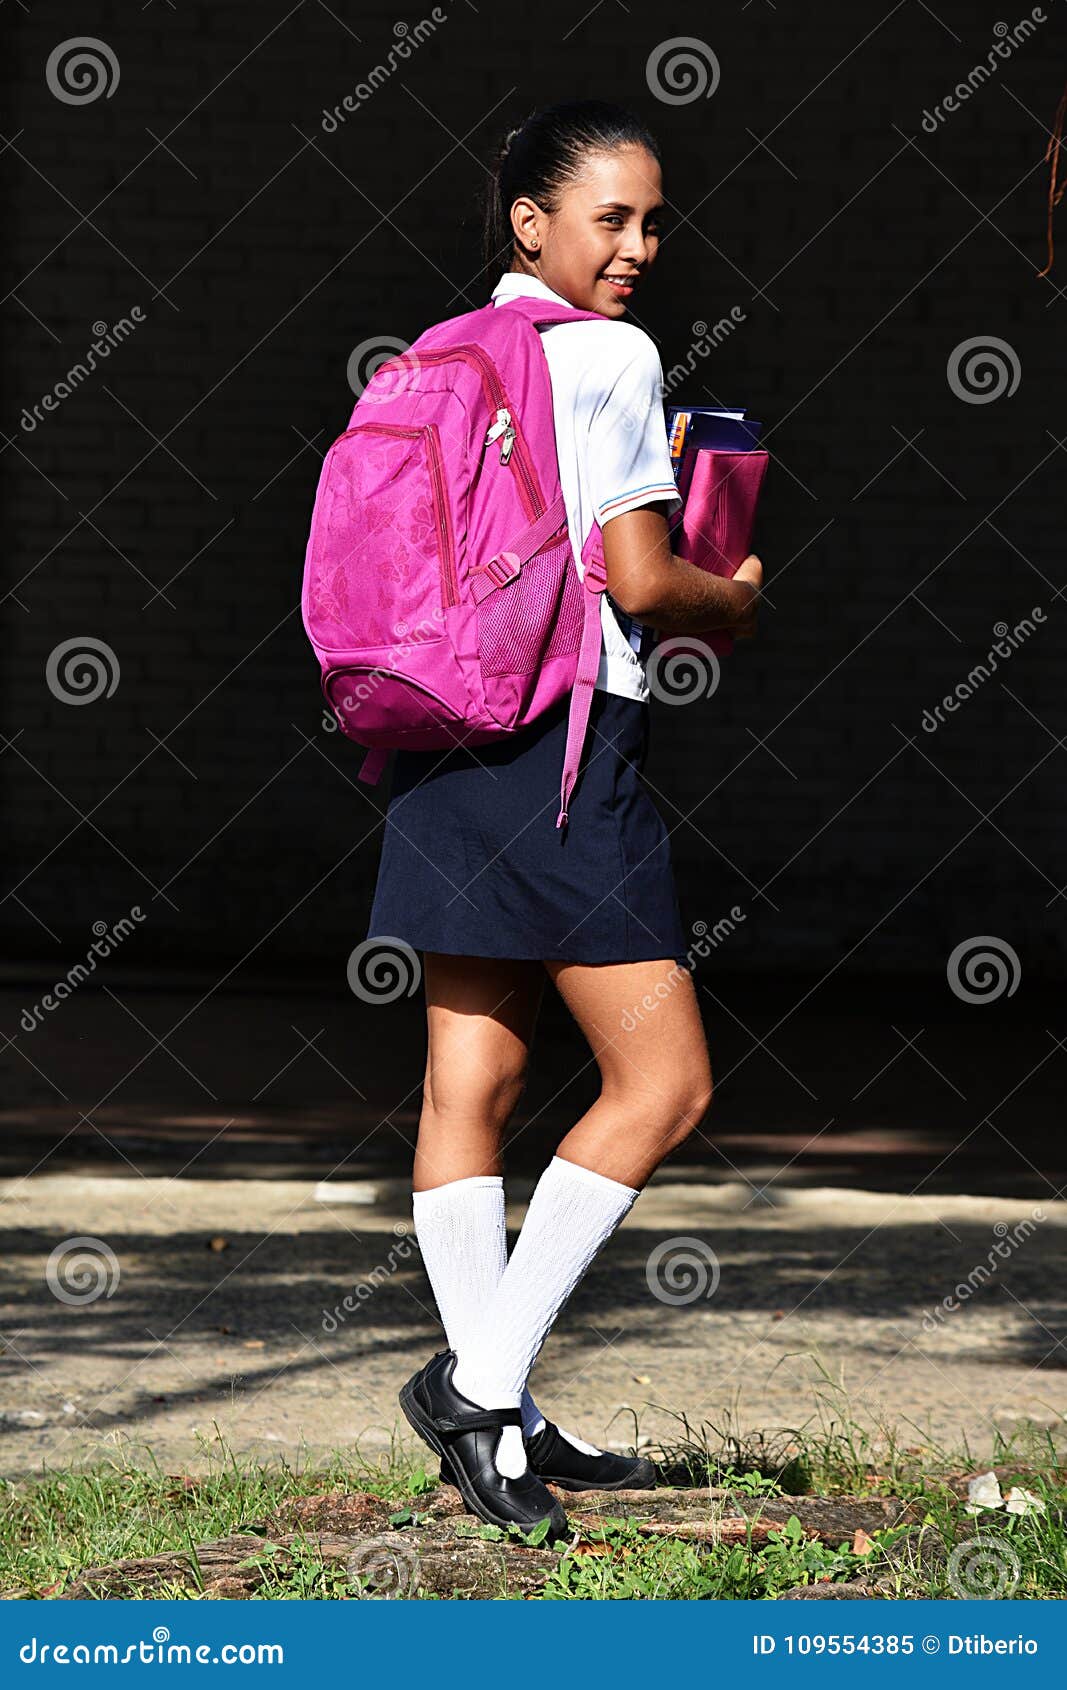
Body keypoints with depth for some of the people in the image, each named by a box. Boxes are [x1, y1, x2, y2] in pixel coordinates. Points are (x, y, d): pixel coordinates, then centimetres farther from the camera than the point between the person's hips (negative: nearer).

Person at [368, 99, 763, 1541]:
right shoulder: (611, 357, -9)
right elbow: (640, 577, -14)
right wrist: (735, 603, 7)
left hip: (450, 738, 9)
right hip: (567, 733, -9)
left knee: (472, 1078, 7)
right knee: (663, 1082, -3)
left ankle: (500, 1419, 9)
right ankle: (485, 1373, -8)